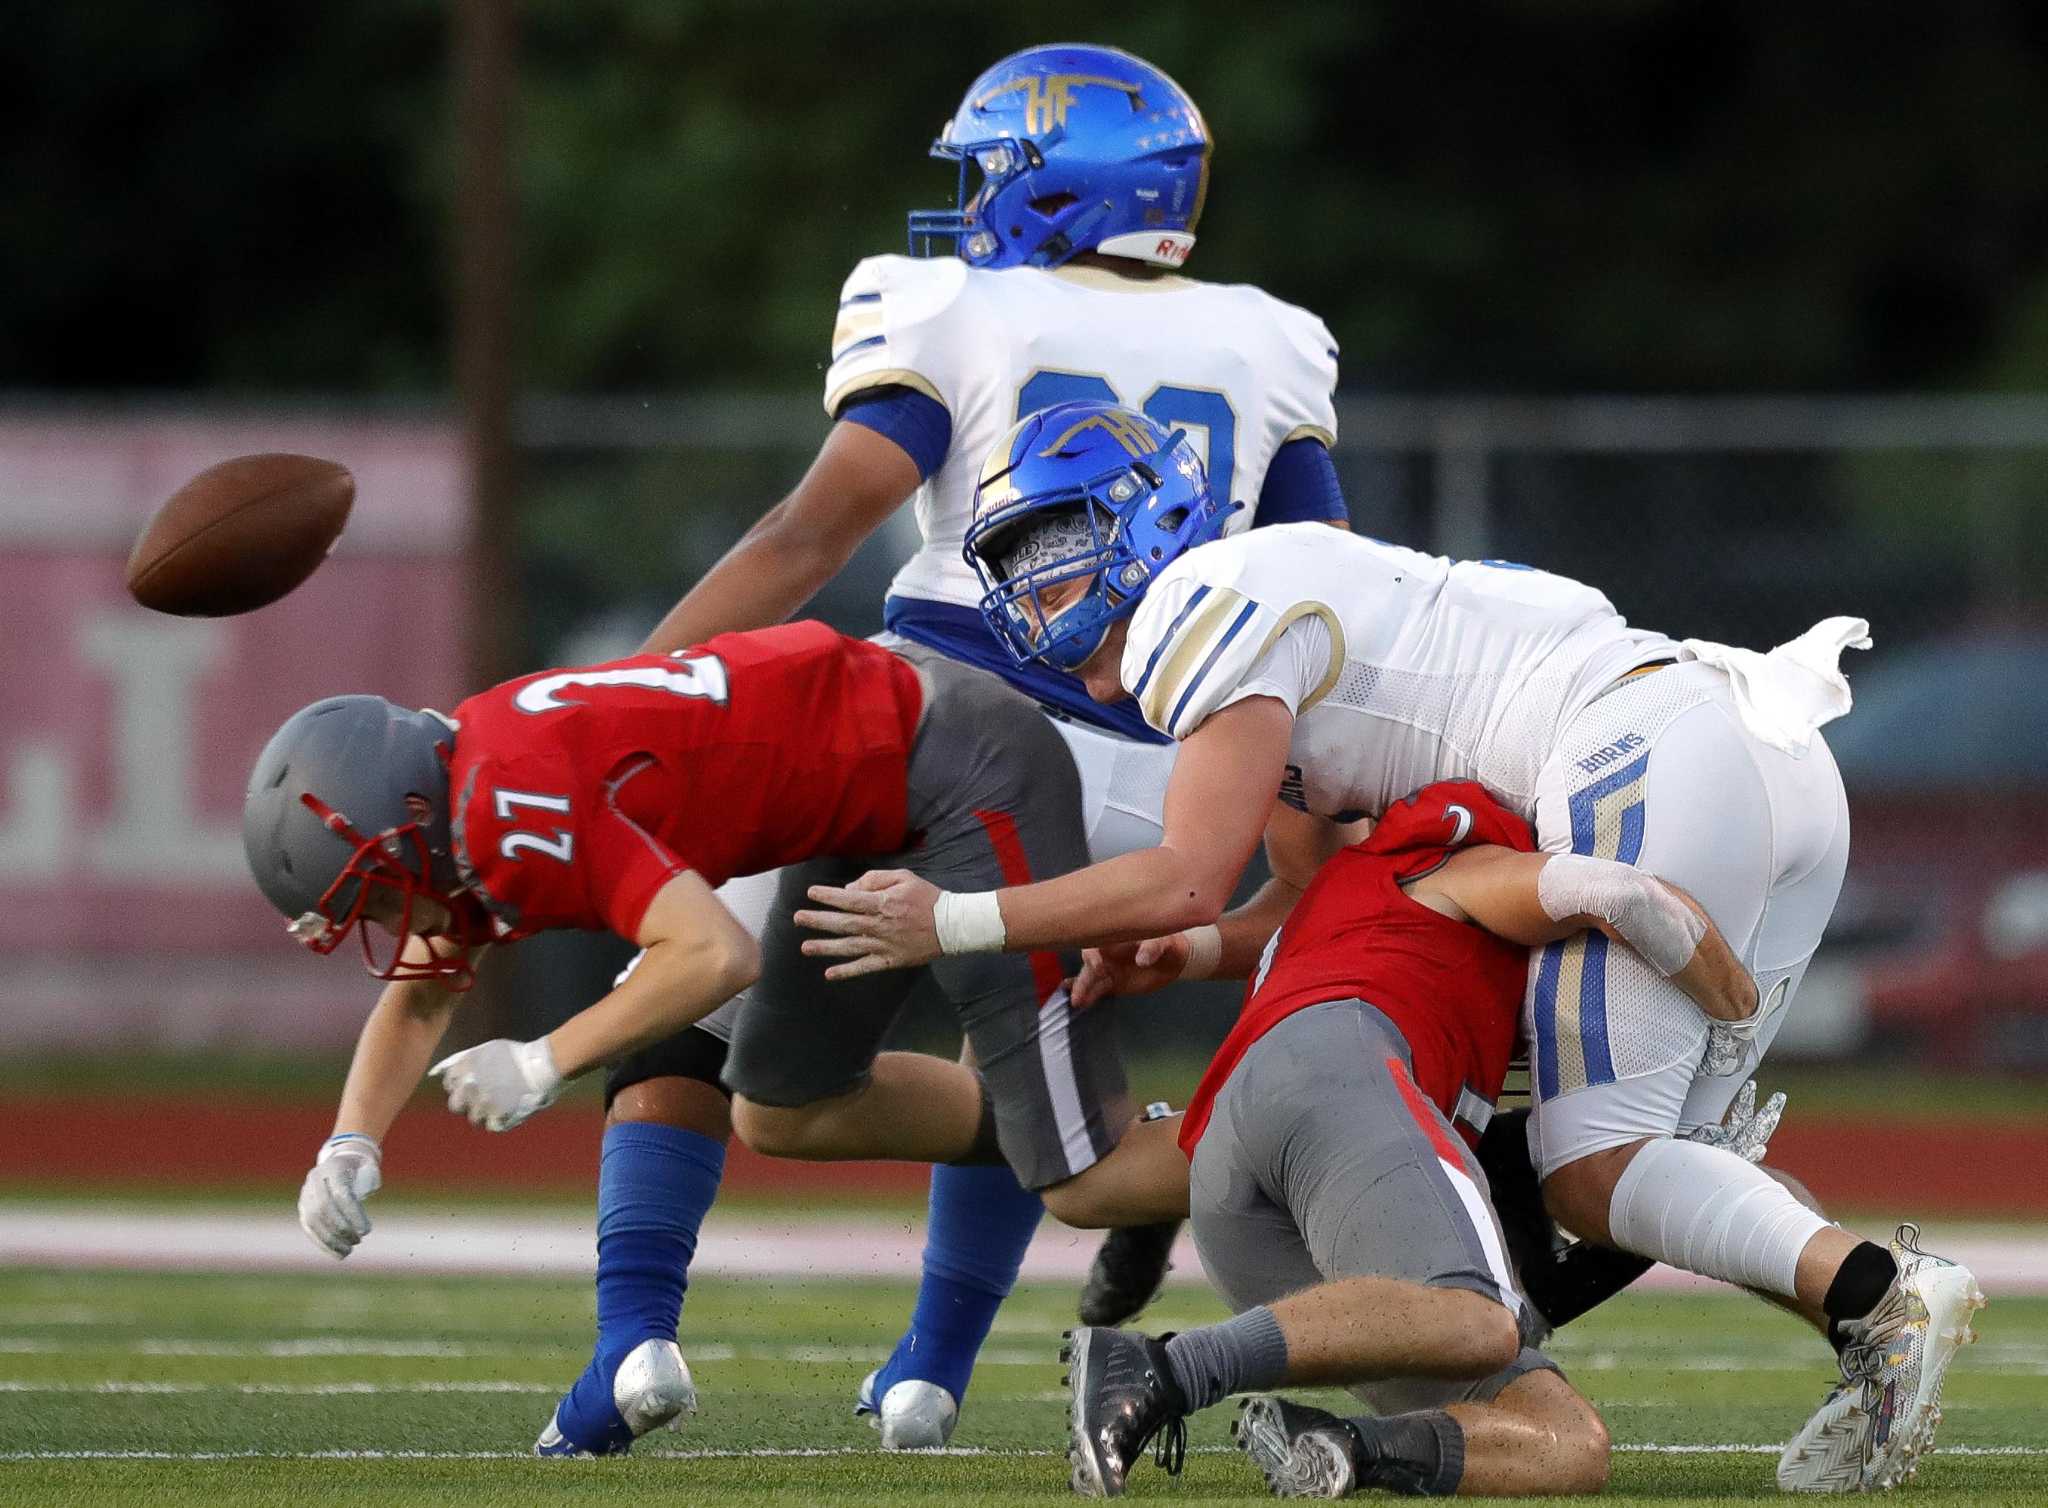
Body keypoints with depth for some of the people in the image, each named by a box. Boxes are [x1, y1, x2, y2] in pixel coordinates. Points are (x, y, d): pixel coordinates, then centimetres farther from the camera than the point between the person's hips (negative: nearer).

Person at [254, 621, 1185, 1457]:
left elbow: (719, 956, -33)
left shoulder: (512, 808, -26)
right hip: (880, 806, 10)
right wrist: (352, 1147, 1)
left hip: (964, 783, -10)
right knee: (783, 1112, 18)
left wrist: (543, 1065, -24)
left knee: (1084, 1186, -6)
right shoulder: (450, 797, 3)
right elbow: (419, 998, 17)